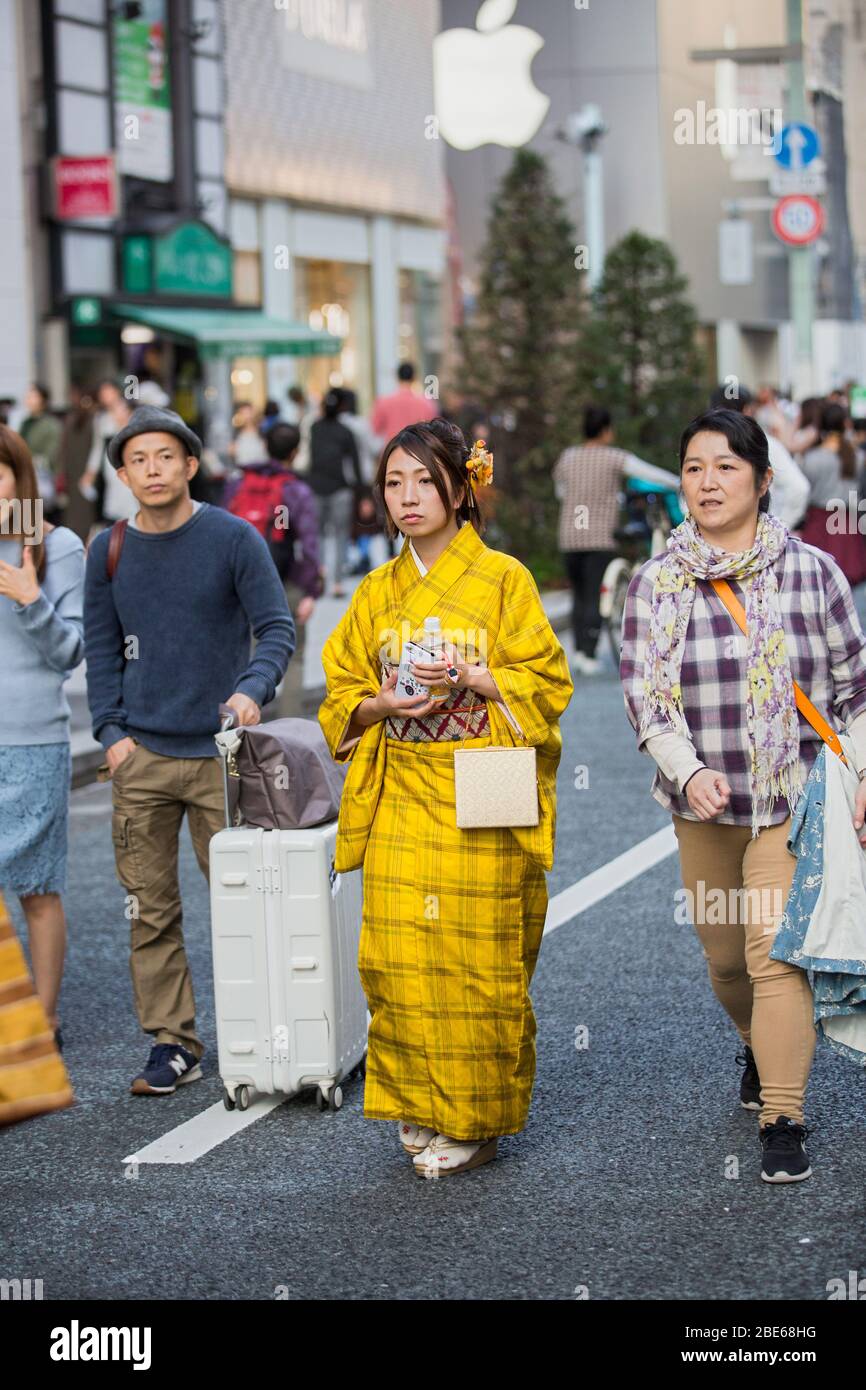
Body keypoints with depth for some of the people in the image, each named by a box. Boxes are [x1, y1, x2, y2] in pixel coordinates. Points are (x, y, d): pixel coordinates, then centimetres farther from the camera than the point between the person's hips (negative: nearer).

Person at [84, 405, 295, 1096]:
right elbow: (102, 650, 12)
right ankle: (172, 1041, 11)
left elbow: (277, 629, -4)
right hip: (141, 758, 3)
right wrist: (113, 732, 0)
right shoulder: (109, 551, 7)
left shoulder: (233, 539, -3)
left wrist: (252, 688, -23)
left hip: (219, 752, -3)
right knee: (150, 910, 3)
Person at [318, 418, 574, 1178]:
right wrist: (384, 703, -7)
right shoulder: (376, 592, 12)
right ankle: (418, 1108, 14)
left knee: (475, 957, -4)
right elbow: (343, 692, 14)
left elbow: (547, 682, -3)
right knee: (399, 952, 0)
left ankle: (474, 1119, 7)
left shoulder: (503, 578, 0)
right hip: (401, 801, 4)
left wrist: (470, 677, -17)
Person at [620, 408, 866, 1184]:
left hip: (792, 796, -2)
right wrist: (690, 771, -19)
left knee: (774, 945, -15)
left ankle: (783, 1119, -10)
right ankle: (761, 1048, 46)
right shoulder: (656, 583, 0)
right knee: (725, 954, 15)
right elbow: (643, 691, -4)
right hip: (702, 801, 3)